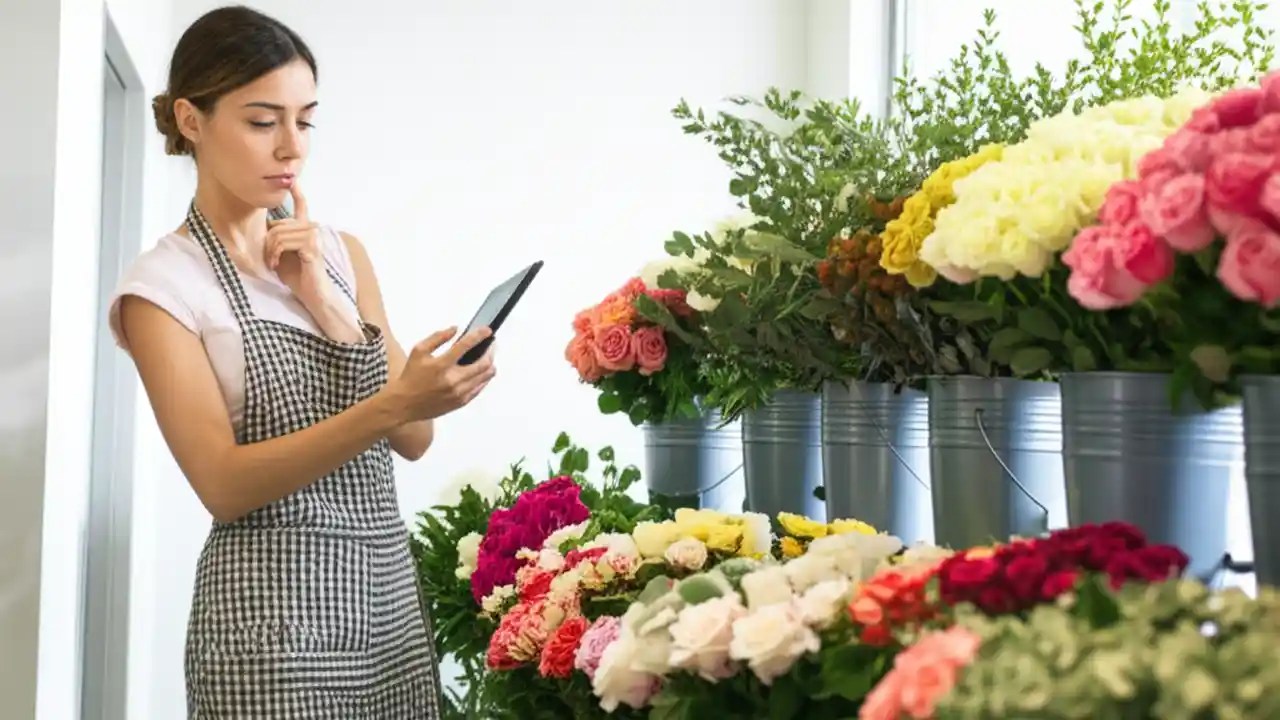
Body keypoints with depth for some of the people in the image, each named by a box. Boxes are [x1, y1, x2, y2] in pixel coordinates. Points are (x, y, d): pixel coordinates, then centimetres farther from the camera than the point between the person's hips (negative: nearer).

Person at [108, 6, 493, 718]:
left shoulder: (341, 252, 9)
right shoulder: (164, 284, -7)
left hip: (391, 583, 5)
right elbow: (224, 483, -17)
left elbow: (414, 439, 2)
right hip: (274, 605, -5)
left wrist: (324, 298, -8)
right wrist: (392, 404, -29)